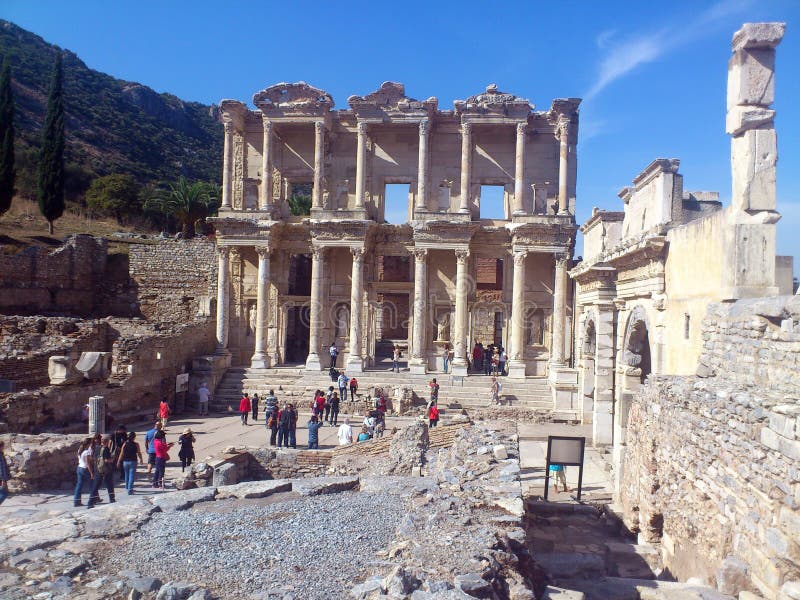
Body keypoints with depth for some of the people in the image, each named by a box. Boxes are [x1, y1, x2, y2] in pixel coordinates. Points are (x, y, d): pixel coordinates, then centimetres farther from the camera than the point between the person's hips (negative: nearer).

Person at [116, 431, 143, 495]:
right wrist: (141, 459, 13)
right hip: (133, 461, -3)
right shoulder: (136, 444, -8)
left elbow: (121, 453, -1)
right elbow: (139, 453, -3)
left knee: (127, 474, 21)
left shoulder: (125, 444, -1)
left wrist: (118, 461, 7)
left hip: (125, 461, 4)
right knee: (131, 476, -1)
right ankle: (130, 490, -8)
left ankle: (127, 487, 36)